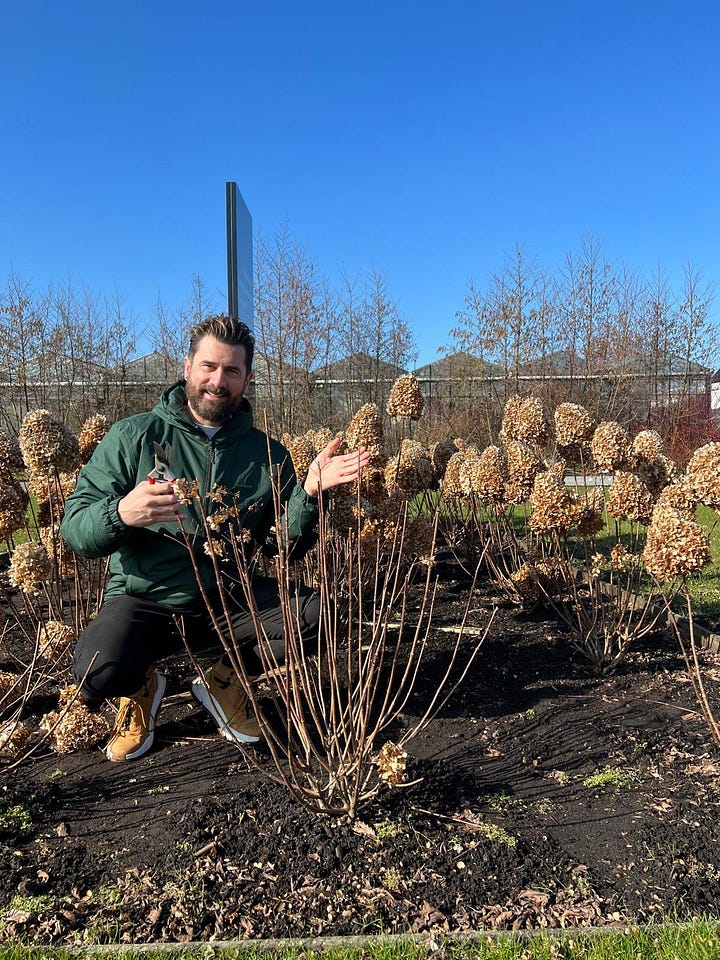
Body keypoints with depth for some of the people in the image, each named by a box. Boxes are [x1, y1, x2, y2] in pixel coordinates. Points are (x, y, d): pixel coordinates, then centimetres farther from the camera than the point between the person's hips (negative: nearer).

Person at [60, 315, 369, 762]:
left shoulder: (267, 453, 1)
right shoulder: (135, 436, -5)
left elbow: (286, 548, -2)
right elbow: (74, 529, -10)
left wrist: (310, 492, -20)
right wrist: (121, 514, -33)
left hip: (231, 599, 3)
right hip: (146, 601, -2)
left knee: (316, 611, -21)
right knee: (97, 672, -31)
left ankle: (225, 680, 8)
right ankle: (143, 686, 10)